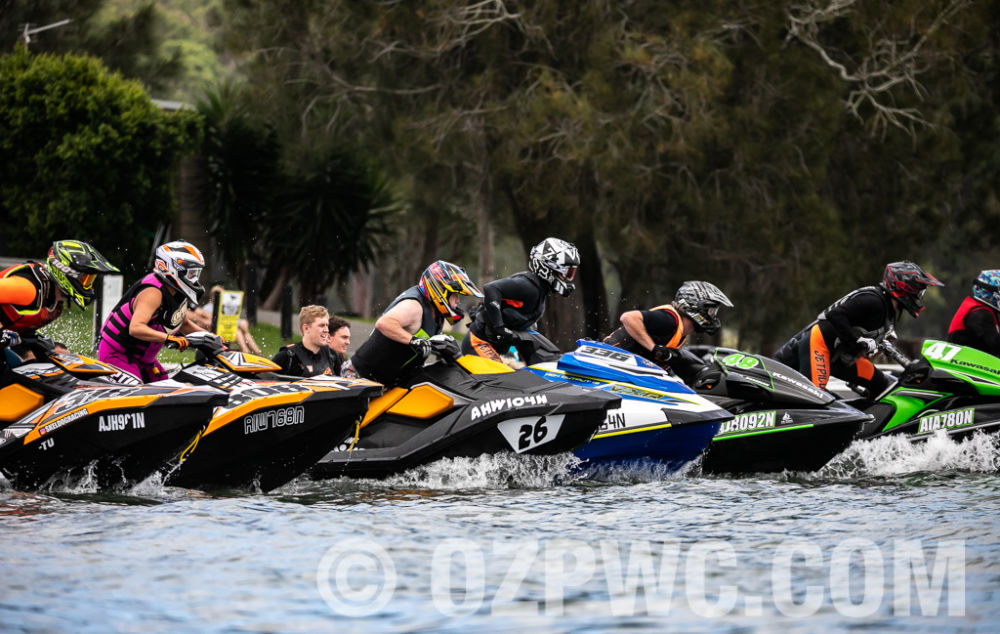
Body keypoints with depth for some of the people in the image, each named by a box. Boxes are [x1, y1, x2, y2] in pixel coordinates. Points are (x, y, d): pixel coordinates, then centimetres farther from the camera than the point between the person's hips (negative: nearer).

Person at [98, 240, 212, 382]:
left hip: (143, 358, 10)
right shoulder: (153, 293, -26)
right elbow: (135, 328, -40)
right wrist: (169, 338, -47)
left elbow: (184, 323, 21)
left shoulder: (178, 294, 3)